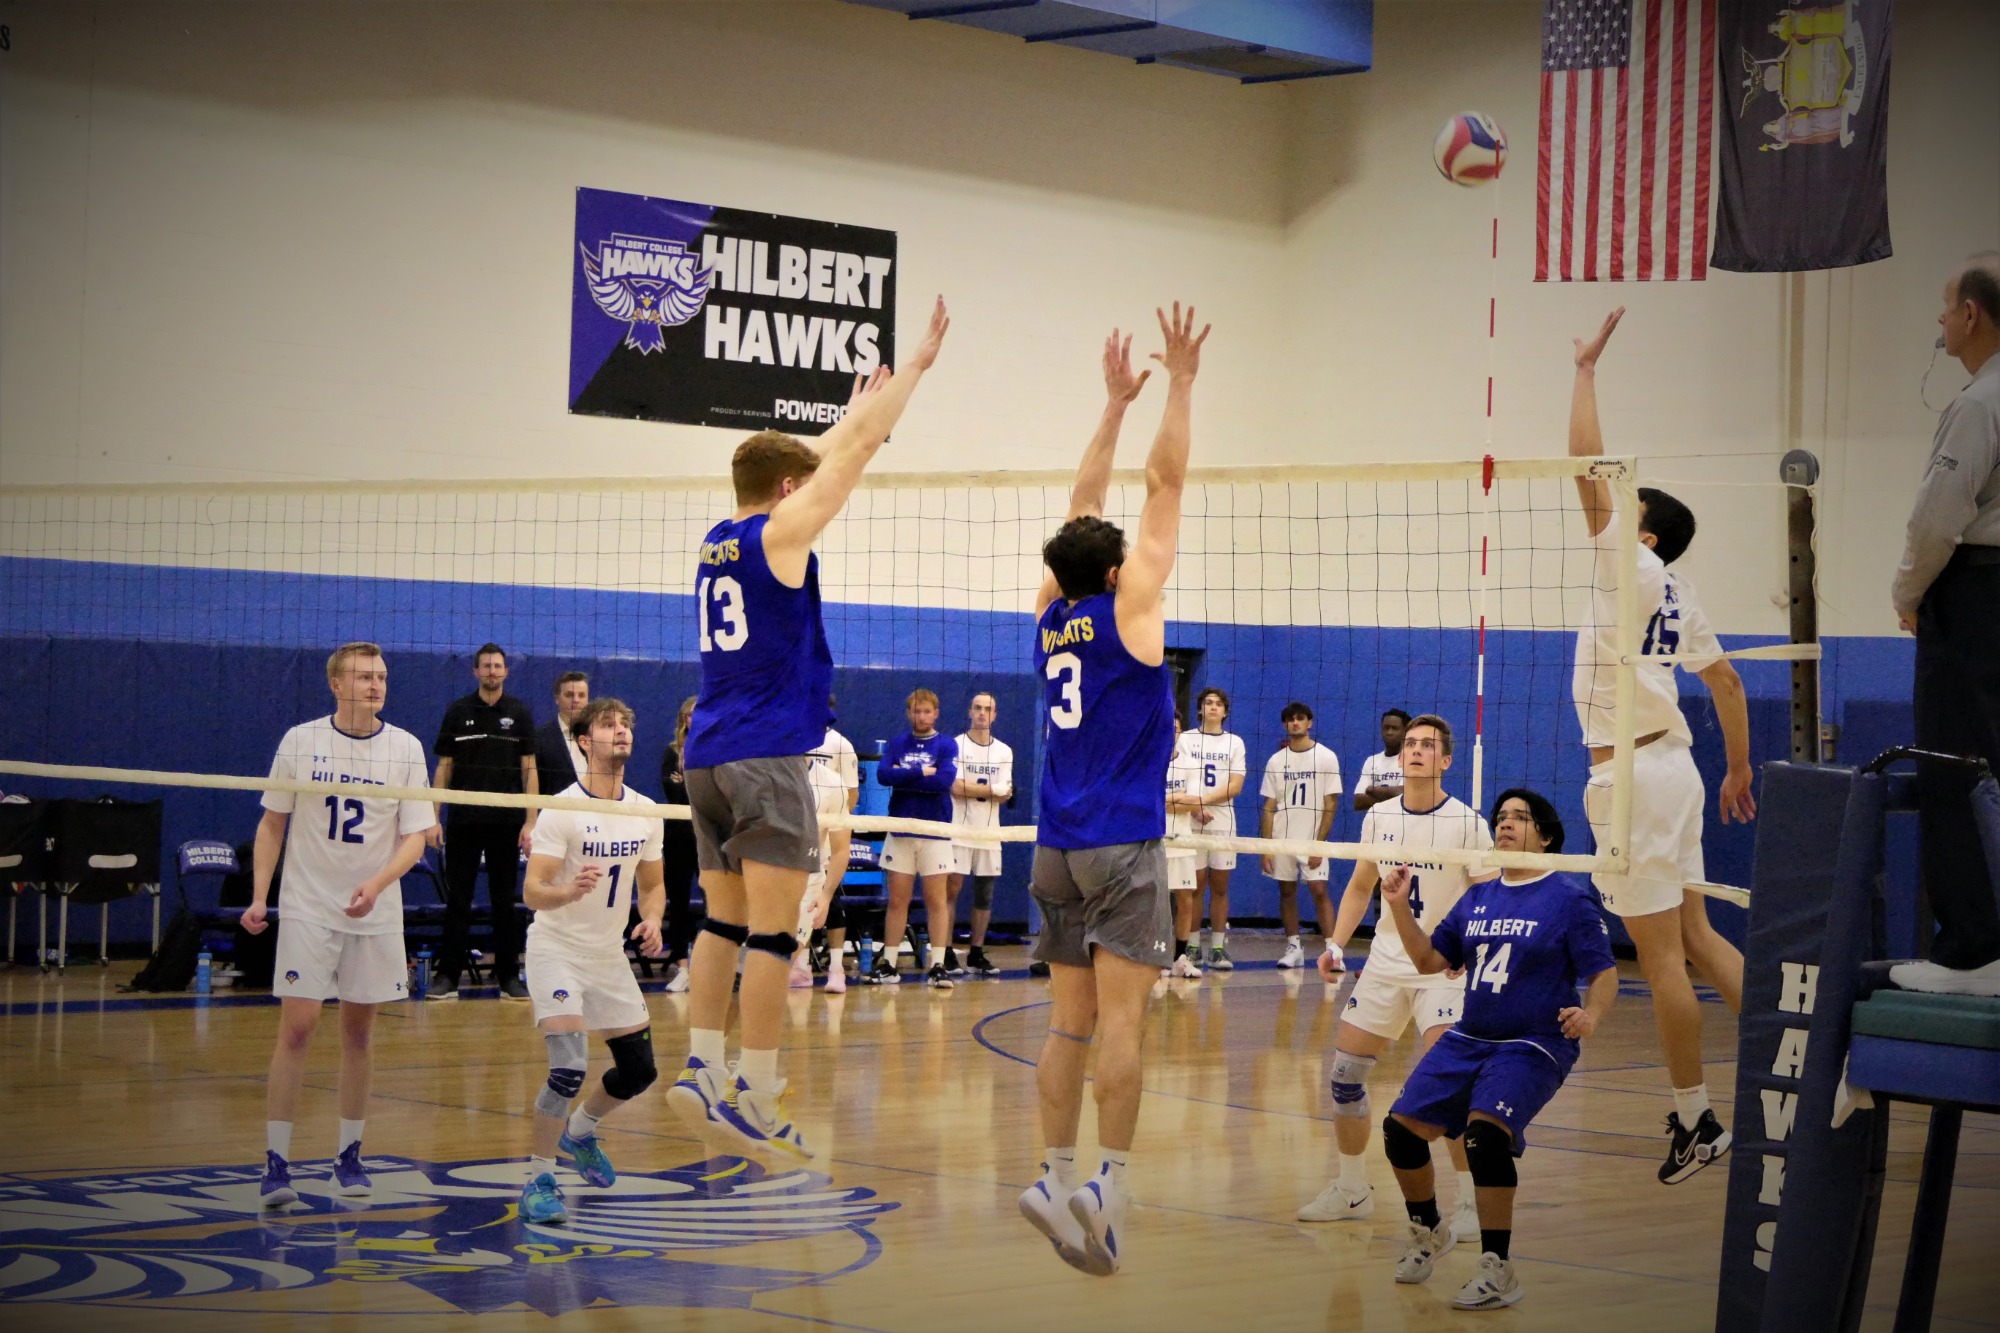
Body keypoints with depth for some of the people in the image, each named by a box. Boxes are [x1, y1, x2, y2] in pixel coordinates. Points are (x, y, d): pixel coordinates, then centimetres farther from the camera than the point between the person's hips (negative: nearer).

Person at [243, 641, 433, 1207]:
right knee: (297, 1028, -9)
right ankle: (276, 1162, -7)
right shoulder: (300, 742, -1)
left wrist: (378, 882, -20)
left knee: (359, 1033, 7)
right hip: (308, 907, -1)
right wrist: (259, 897, -2)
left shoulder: (405, 748, -1)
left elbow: (415, 835, -3)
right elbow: (272, 824, 6)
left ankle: (348, 1155, 19)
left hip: (376, 914, 2)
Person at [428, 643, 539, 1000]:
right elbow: (444, 767, 7)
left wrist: (531, 821, -6)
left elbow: (529, 769, 2)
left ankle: (509, 977, 9)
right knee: (457, 900, 2)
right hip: (462, 821, 1)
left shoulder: (519, 714, 4)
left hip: (506, 822, -1)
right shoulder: (458, 712, 6)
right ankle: (448, 976, 5)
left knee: (505, 902, 3)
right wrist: (434, 819, 0)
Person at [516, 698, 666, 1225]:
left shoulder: (645, 813, 1)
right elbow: (533, 891, -23)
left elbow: (652, 884, 13)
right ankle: (538, 1181, -9)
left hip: (610, 956, 6)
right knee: (569, 1067, -22)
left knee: (639, 1070, 9)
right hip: (556, 950, -6)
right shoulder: (563, 810, -17)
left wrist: (652, 921, -8)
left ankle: (579, 1132, 37)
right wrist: (571, 890, -44)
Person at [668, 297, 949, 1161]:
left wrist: (858, 406, 41)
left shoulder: (716, 542, 14)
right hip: (766, 757, -8)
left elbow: (814, 464, 29)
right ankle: (755, 1097, -9)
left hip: (707, 756, 8)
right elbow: (854, 454, -2)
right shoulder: (780, 532, -6)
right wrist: (919, 362, 7)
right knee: (772, 932, -7)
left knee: (724, 923, 11)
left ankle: (703, 1070, 6)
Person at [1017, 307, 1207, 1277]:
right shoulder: (1128, 607, -7)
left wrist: (1117, 403, 22)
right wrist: (1180, 385, 1)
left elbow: (1084, 507, 17)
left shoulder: (1051, 613, 7)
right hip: (1123, 846, -6)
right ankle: (1109, 1187, -15)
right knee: (1121, 1019, -9)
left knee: (1069, 1021, 7)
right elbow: (1165, 484, -5)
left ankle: (1057, 1178, 3)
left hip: (1056, 850, 6)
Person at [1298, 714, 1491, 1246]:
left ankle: (1473, 1202, -8)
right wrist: (1336, 943, 7)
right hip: (1384, 963, 5)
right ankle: (1351, 1191, 22)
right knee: (1344, 1075, 4)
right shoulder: (1378, 817, 6)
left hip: (1444, 969, -5)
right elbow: (1360, 887, 18)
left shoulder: (1467, 823, -8)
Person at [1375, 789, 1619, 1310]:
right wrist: (1400, 906, 3)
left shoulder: (1570, 898, -5)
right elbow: (1430, 960, 15)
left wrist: (1591, 1014, -27)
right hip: (1469, 1038, 6)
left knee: (1485, 1131, -29)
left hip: (1534, 1047, -6)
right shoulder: (1478, 898, 12)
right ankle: (1428, 1233, 28)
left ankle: (1498, 1269, -18)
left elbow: (1605, 974, -7)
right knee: (1401, 1129, 0)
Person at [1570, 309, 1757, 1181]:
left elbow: (1589, 462, -12)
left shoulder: (1632, 567, -7)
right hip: (1672, 765, 9)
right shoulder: (1678, 598, 14)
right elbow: (1726, 682, 19)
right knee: (1694, 936, 14)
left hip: (1632, 773, -9)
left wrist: (1586, 369, -5)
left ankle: (1695, 1120, -1)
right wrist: (1740, 768, 26)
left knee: (1660, 952, -4)